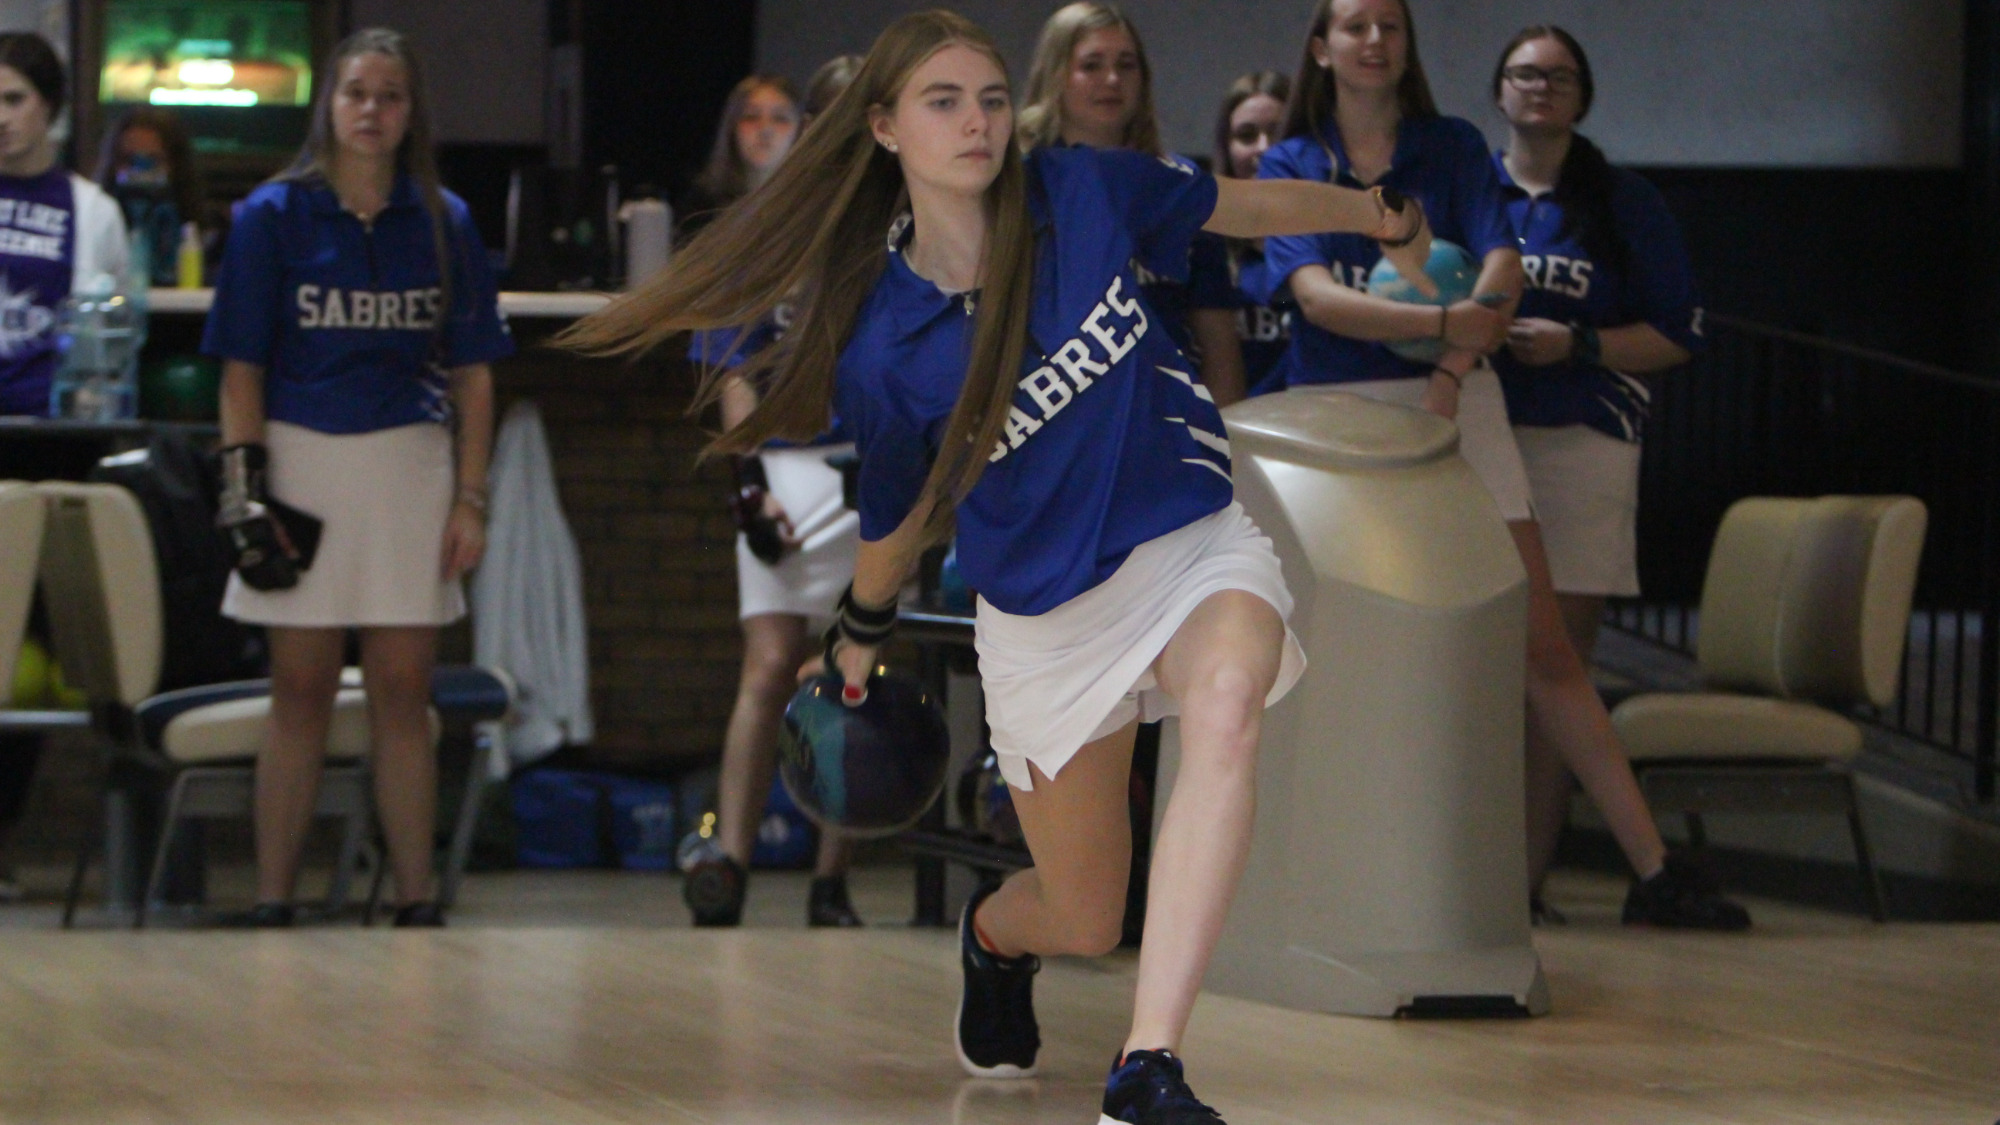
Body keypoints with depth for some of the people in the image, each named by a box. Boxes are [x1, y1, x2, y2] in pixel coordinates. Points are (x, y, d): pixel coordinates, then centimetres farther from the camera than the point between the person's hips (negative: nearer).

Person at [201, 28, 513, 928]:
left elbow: (471, 372, 7)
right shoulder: (275, 215, 1)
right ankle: (271, 904, 7)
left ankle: (417, 903, 8)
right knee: (301, 693, 2)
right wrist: (245, 488, -9)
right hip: (301, 457, -1)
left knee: (403, 693, 4)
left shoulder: (443, 222, 6)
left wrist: (470, 499, 1)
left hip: (409, 464, 1)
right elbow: (242, 369, 0)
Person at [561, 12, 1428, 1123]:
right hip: (1044, 607, 0)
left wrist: (1377, 216, 7)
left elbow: (1235, 205, 10)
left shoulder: (1085, 191, -10)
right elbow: (901, 515, 6)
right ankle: (993, 933, 53)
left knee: (1226, 709, -36)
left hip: (1197, 540, 1)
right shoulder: (880, 350, -15)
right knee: (1084, 922, 9)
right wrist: (863, 624, 20)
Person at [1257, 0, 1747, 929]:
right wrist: (1444, 322, -21)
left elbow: (1501, 273, -3)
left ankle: (1653, 870, -3)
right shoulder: (1290, 165, 8)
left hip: (1456, 407, 0)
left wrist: (1446, 382, -18)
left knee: (1540, 645, -3)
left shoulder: (1454, 149, 10)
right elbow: (1316, 296, -8)